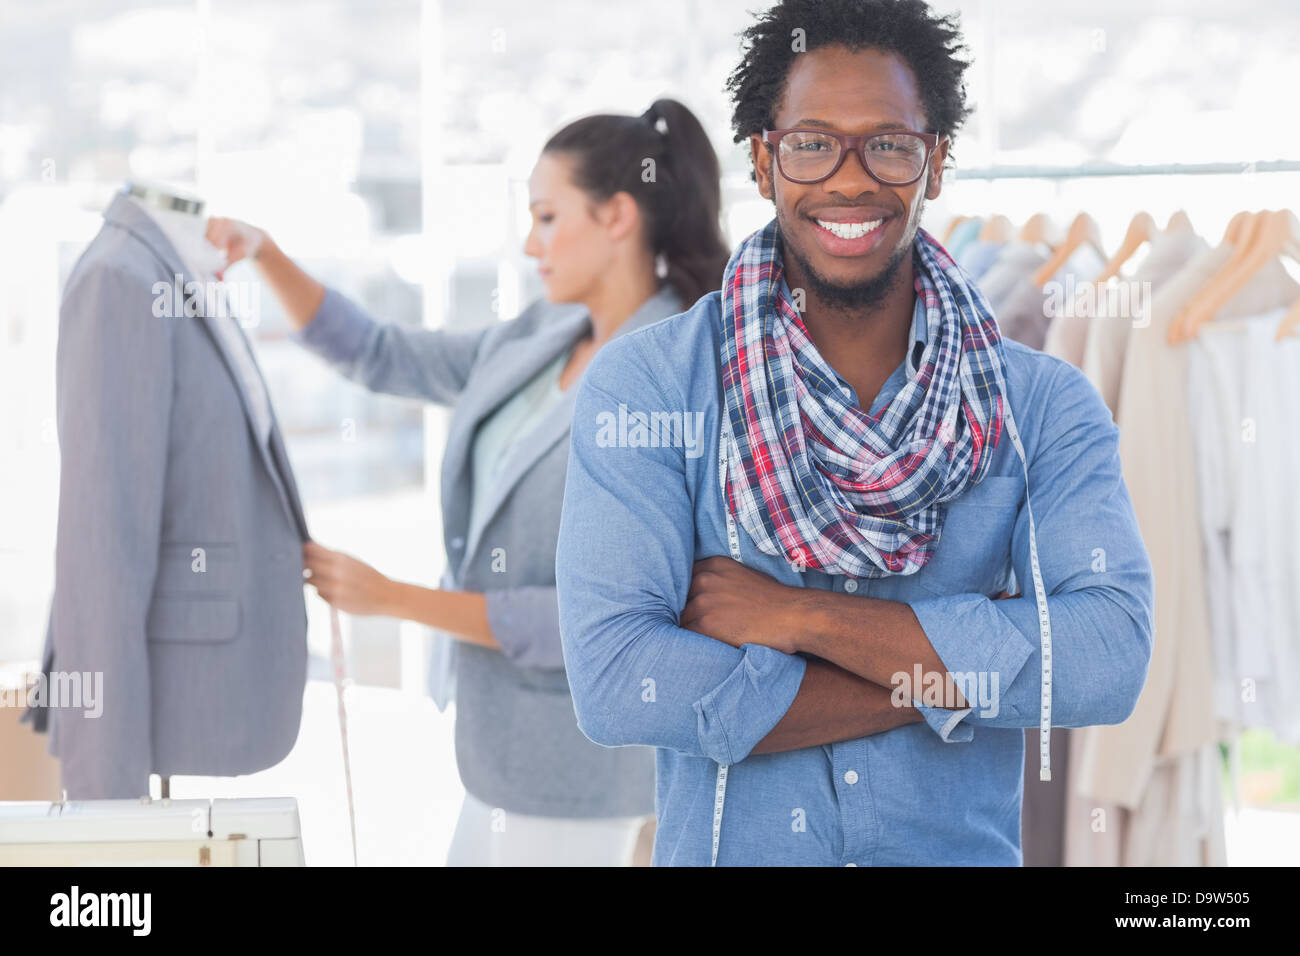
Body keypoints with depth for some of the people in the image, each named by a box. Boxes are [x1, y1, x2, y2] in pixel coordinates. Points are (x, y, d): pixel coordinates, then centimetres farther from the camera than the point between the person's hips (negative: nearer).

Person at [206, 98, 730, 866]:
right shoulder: (537, 343, 5)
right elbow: (381, 356, 17)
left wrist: (393, 598, -18)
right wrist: (265, 254, 3)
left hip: (578, 759, -7)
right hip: (512, 748, 8)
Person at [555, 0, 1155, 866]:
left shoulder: (1046, 405, -5)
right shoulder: (642, 385, -9)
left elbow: (1111, 656, -19)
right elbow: (614, 681, -21)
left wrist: (797, 617, -22)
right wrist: (962, 671, -19)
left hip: (965, 851, 1)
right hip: (721, 850, -1)